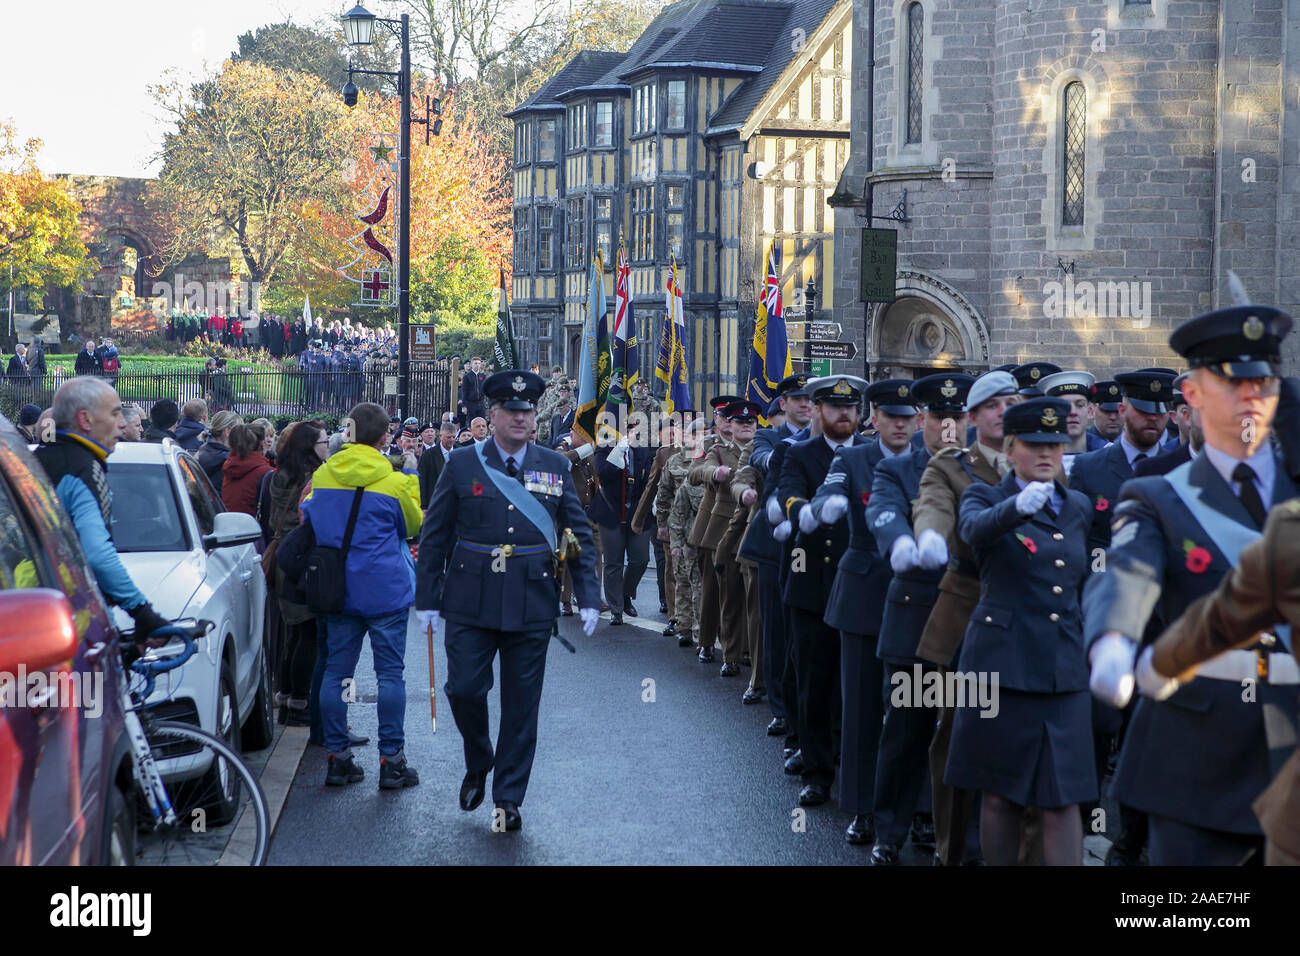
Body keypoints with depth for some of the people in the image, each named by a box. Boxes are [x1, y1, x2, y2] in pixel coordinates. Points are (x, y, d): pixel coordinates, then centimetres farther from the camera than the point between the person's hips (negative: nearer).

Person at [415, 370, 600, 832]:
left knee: (521, 704, 4)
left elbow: (579, 536, 9)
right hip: (470, 603, -1)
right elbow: (435, 535, 4)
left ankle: (508, 799, 14)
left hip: (531, 604, 1)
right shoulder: (462, 464, 2)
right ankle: (478, 765, 24)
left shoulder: (556, 466, 7)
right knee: (463, 689, -5)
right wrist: (427, 599, 0)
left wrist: (588, 598, 2)